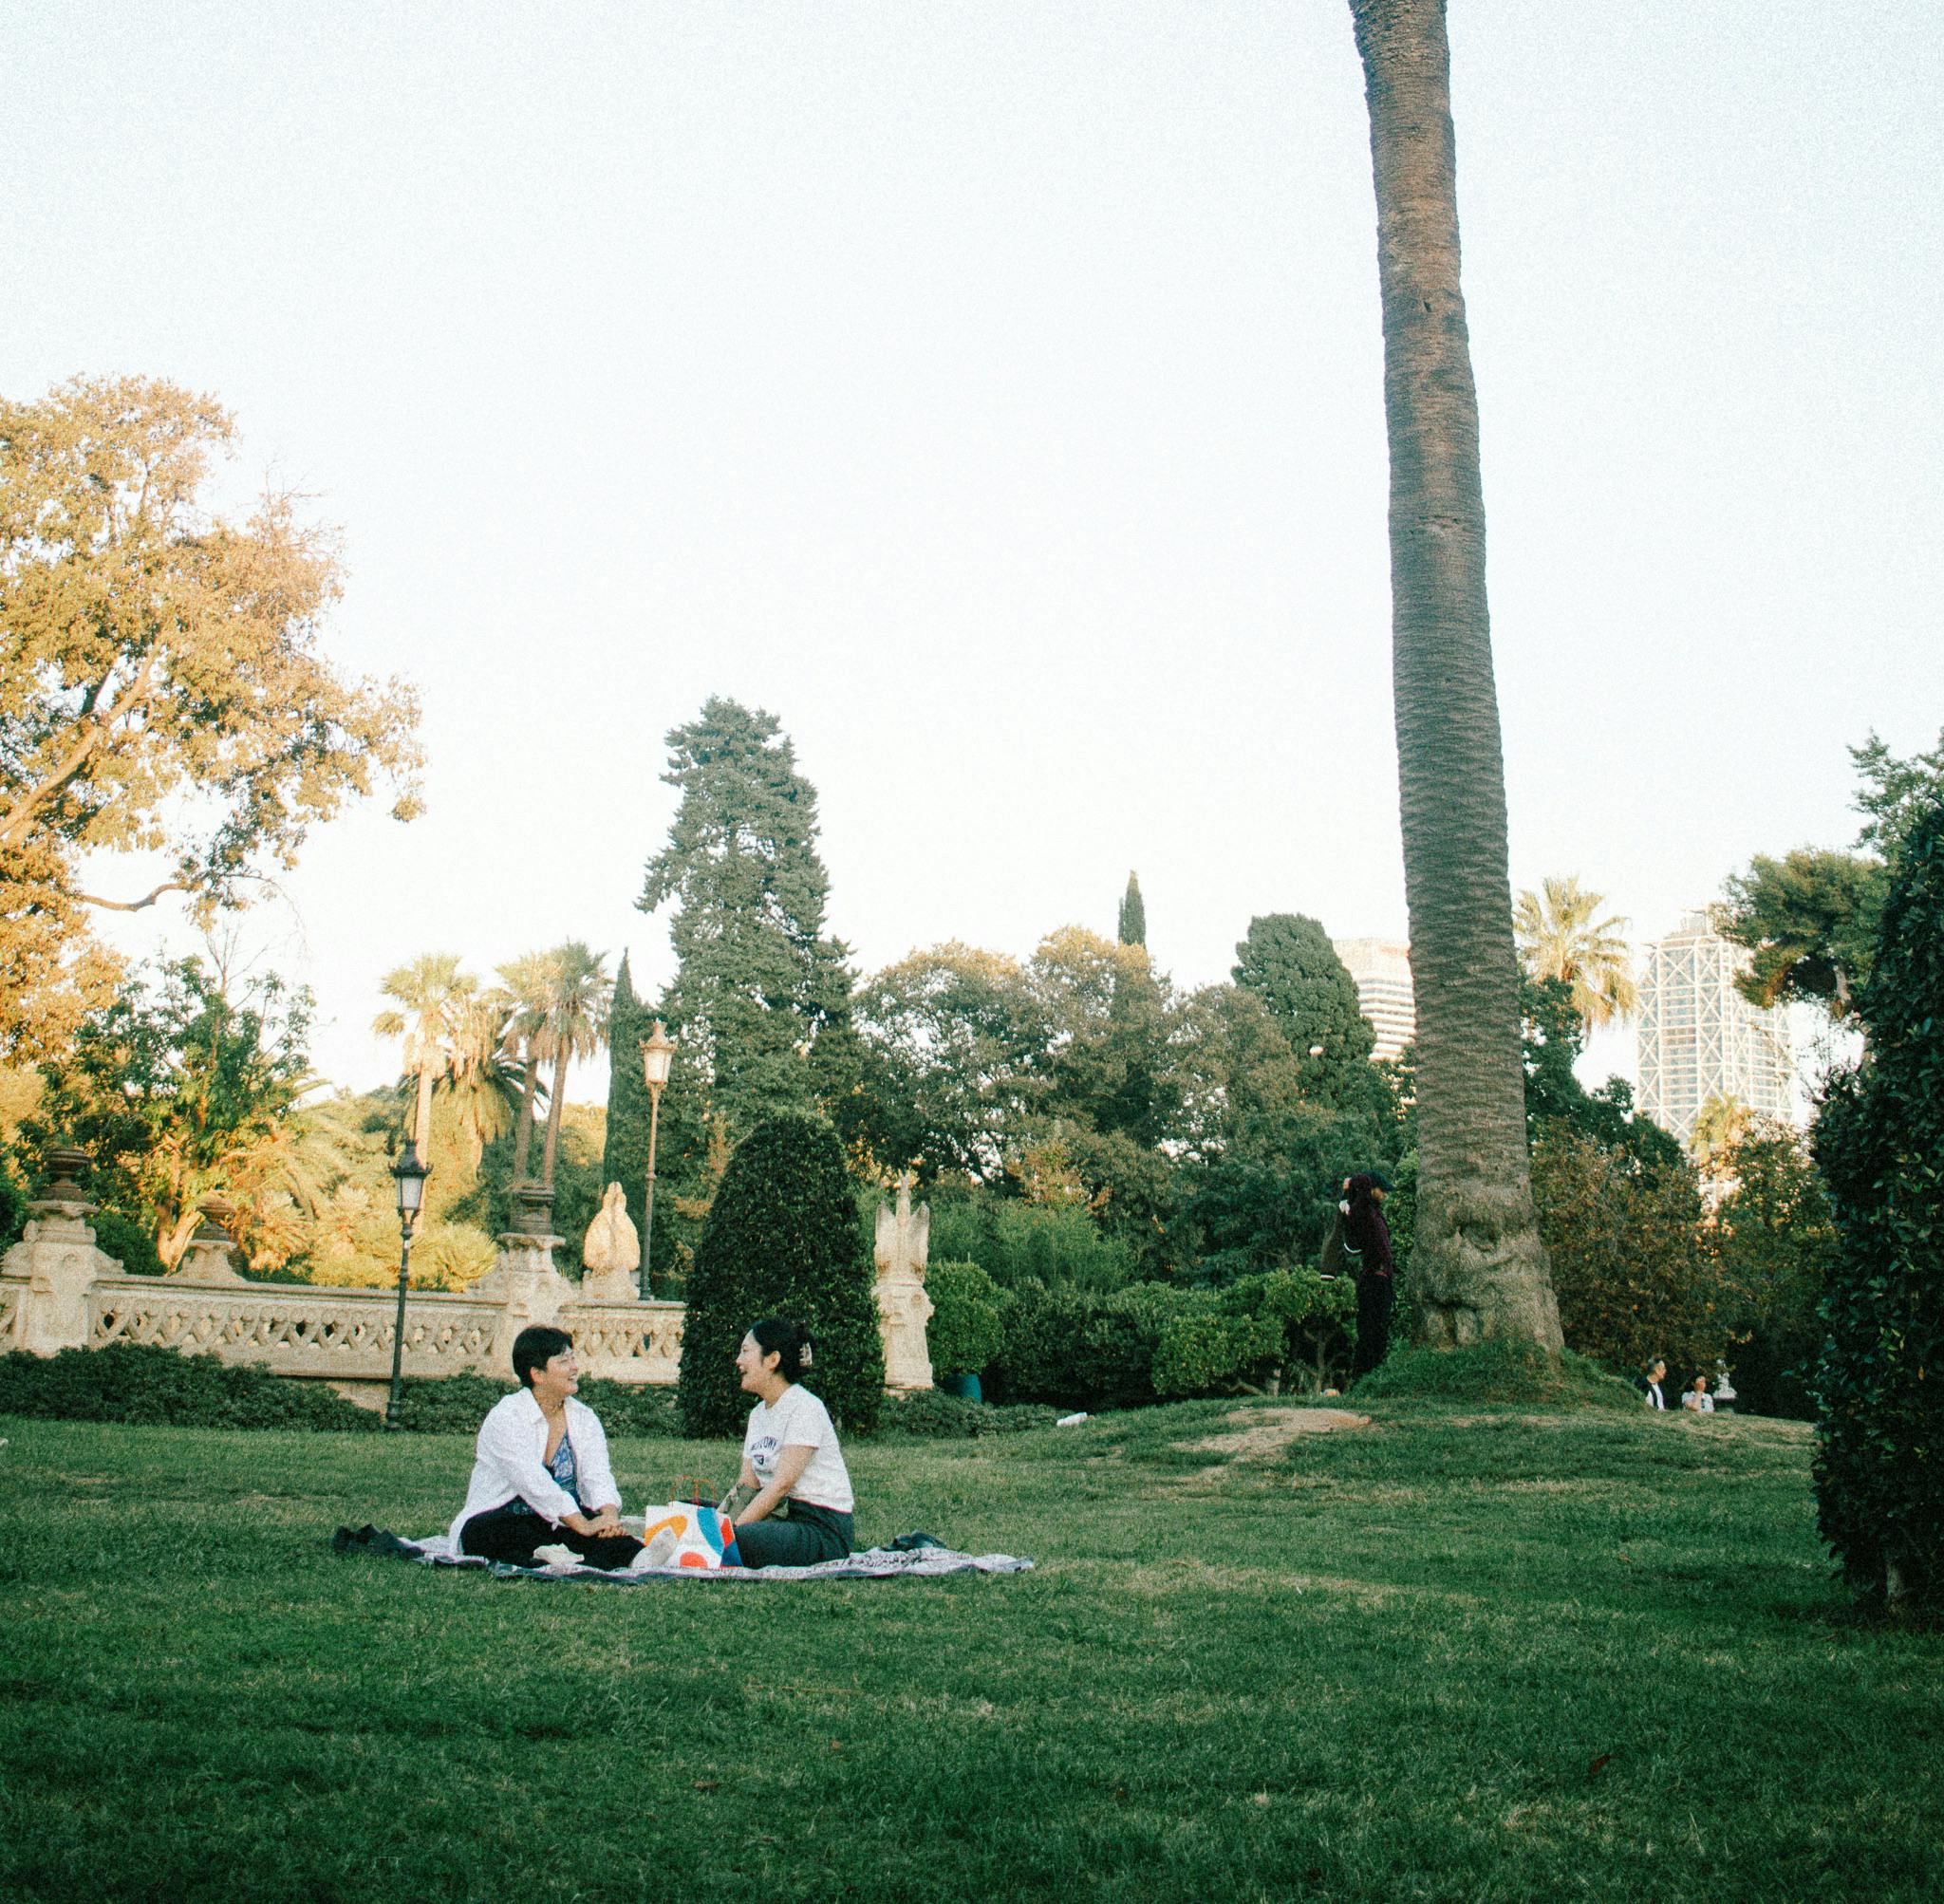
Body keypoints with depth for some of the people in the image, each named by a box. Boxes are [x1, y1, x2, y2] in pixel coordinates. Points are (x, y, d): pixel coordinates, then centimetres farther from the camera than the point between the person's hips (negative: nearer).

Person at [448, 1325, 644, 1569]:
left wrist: (609, 1514, -29)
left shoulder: (585, 1418, 8)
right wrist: (584, 1525, -33)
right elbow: (535, 1484, -24)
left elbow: (598, 1477, -6)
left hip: (560, 1524, 4)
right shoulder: (505, 1418, -11)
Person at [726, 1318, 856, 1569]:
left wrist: (732, 1528, -23)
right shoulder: (758, 1414, 15)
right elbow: (746, 1485, 10)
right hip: (782, 1514, 8)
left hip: (824, 1530, -8)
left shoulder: (805, 1408, -13)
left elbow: (782, 1484, -20)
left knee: (736, 1540, -32)